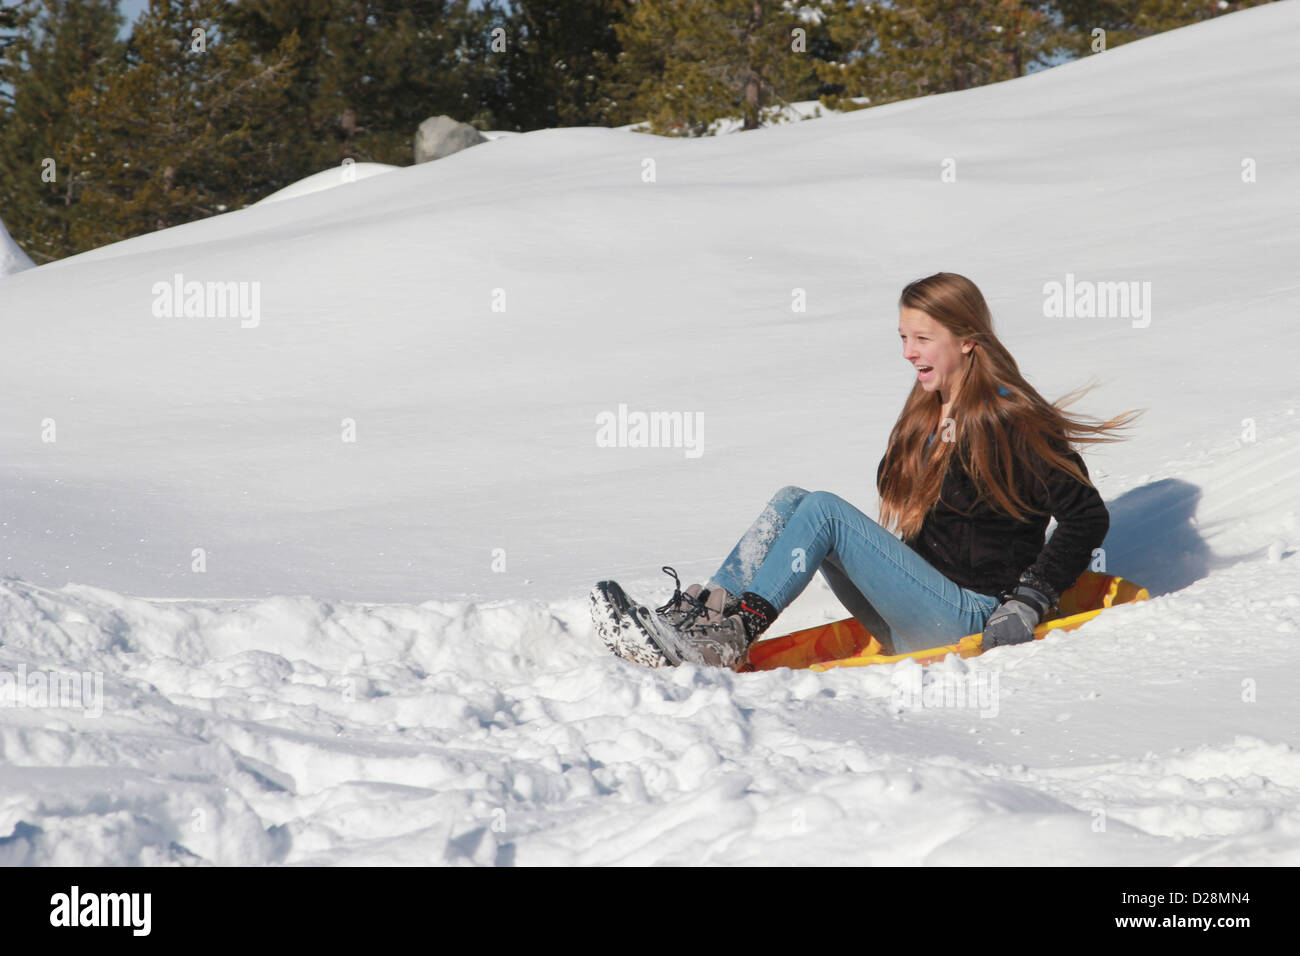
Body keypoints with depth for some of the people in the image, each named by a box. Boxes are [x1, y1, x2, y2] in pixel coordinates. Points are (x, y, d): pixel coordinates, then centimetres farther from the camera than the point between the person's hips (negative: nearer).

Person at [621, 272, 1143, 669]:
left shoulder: (1012, 423, -12)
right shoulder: (928, 414, 15)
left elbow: (1088, 518, -14)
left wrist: (1028, 603, -17)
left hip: (972, 620, -9)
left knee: (823, 510, -20)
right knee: (791, 500, -5)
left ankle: (730, 638, -25)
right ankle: (699, 613, -21)